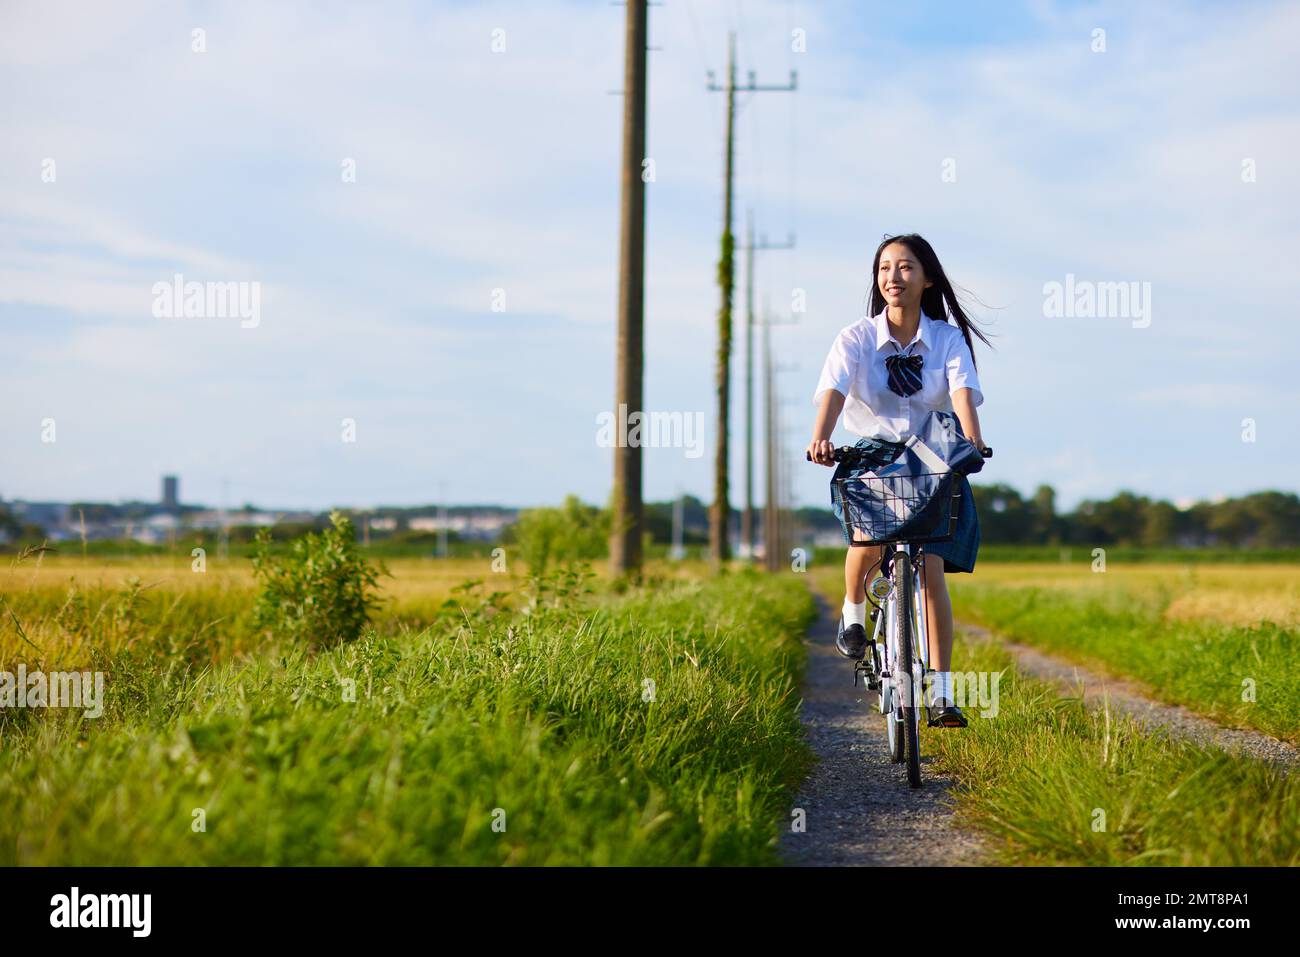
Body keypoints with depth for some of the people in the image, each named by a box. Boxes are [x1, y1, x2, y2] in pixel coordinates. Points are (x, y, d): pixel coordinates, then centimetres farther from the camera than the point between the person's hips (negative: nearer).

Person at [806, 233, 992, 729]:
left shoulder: (949, 339, -2)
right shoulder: (856, 338, -3)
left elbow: (962, 393, -17)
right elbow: (834, 390, -19)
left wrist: (972, 439, -38)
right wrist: (821, 438, -39)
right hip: (870, 454, 0)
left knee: (930, 568, -13)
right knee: (869, 536, -30)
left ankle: (941, 695, -8)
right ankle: (853, 611, 4)